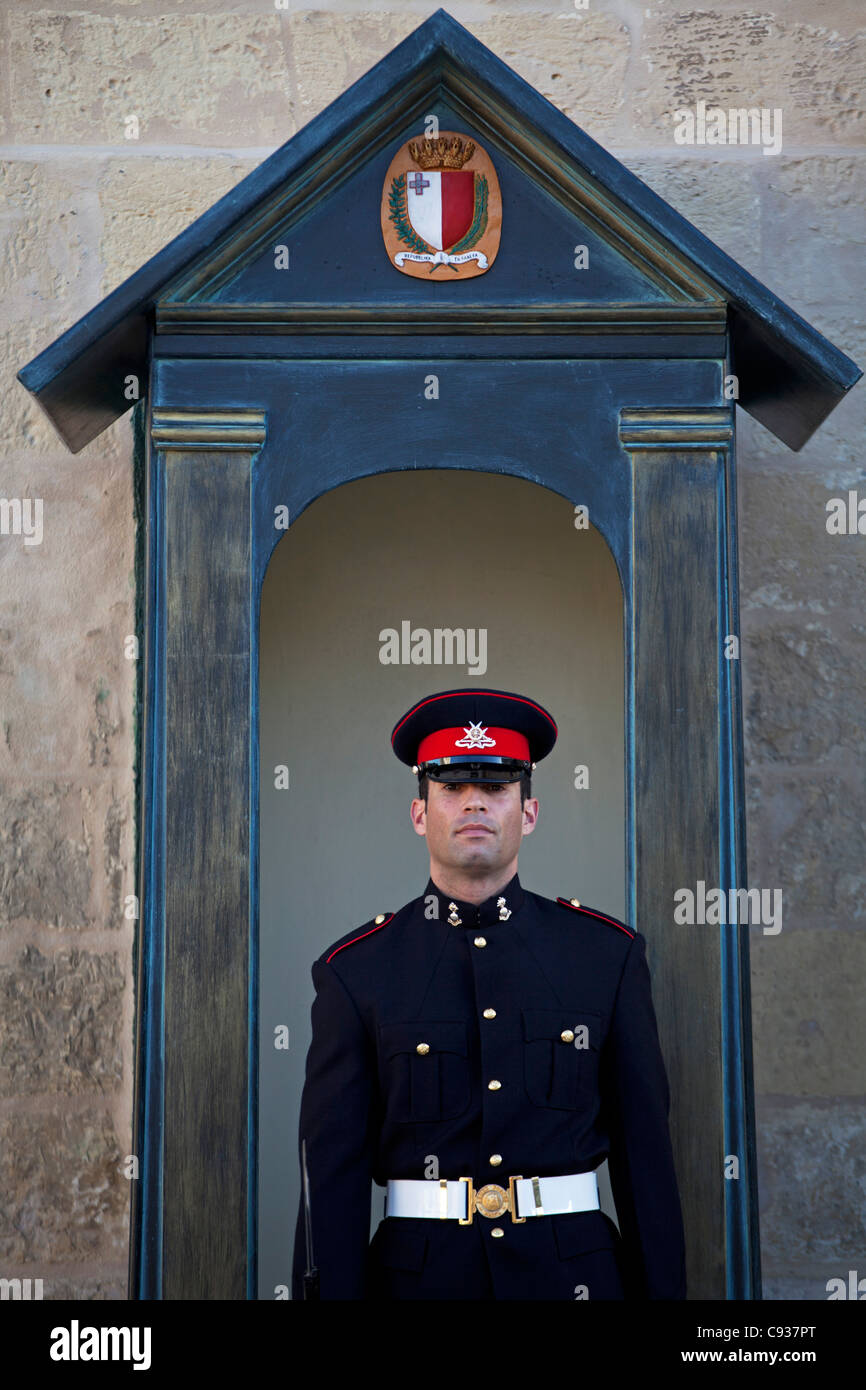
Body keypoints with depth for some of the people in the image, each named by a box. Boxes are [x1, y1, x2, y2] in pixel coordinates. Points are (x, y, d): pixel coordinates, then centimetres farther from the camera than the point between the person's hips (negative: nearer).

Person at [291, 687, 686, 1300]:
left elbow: (646, 1155, 2)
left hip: (573, 1270, 1)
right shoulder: (356, 969, -2)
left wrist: (662, 1289, 0)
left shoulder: (608, 953, 1)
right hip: (418, 1272, 0)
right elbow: (332, 1173, -3)